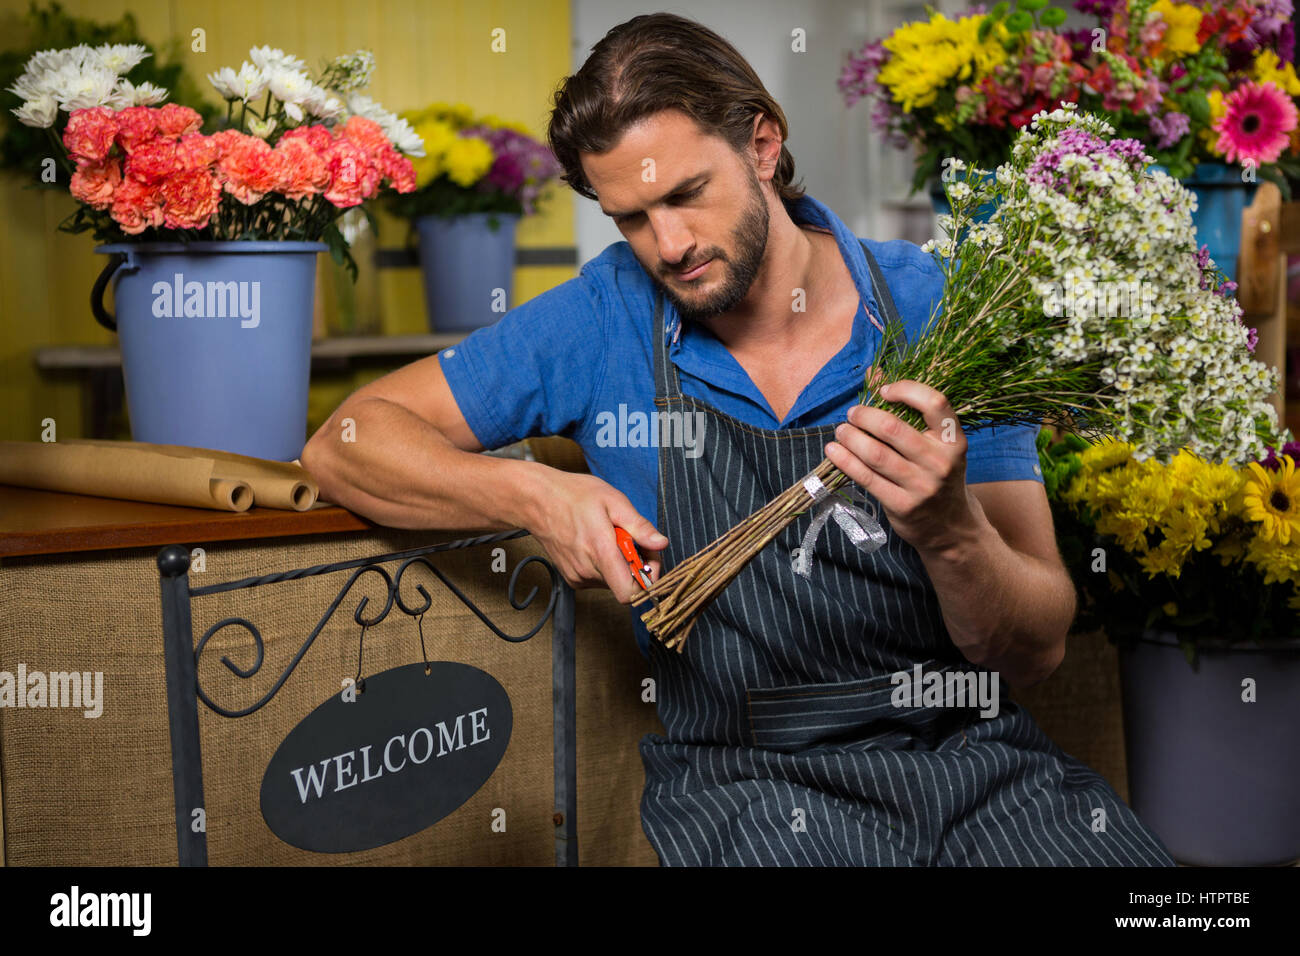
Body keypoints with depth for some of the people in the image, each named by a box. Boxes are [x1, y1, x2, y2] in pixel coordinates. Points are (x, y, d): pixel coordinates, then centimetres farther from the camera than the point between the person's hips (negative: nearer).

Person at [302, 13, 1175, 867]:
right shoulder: (603, 321, 0)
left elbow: (1035, 653, -4)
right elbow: (345, 444, 3)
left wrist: (950, 532, -26)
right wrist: (532, 495, -13)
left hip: (973, 750, 0)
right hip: (742, 776, 0)